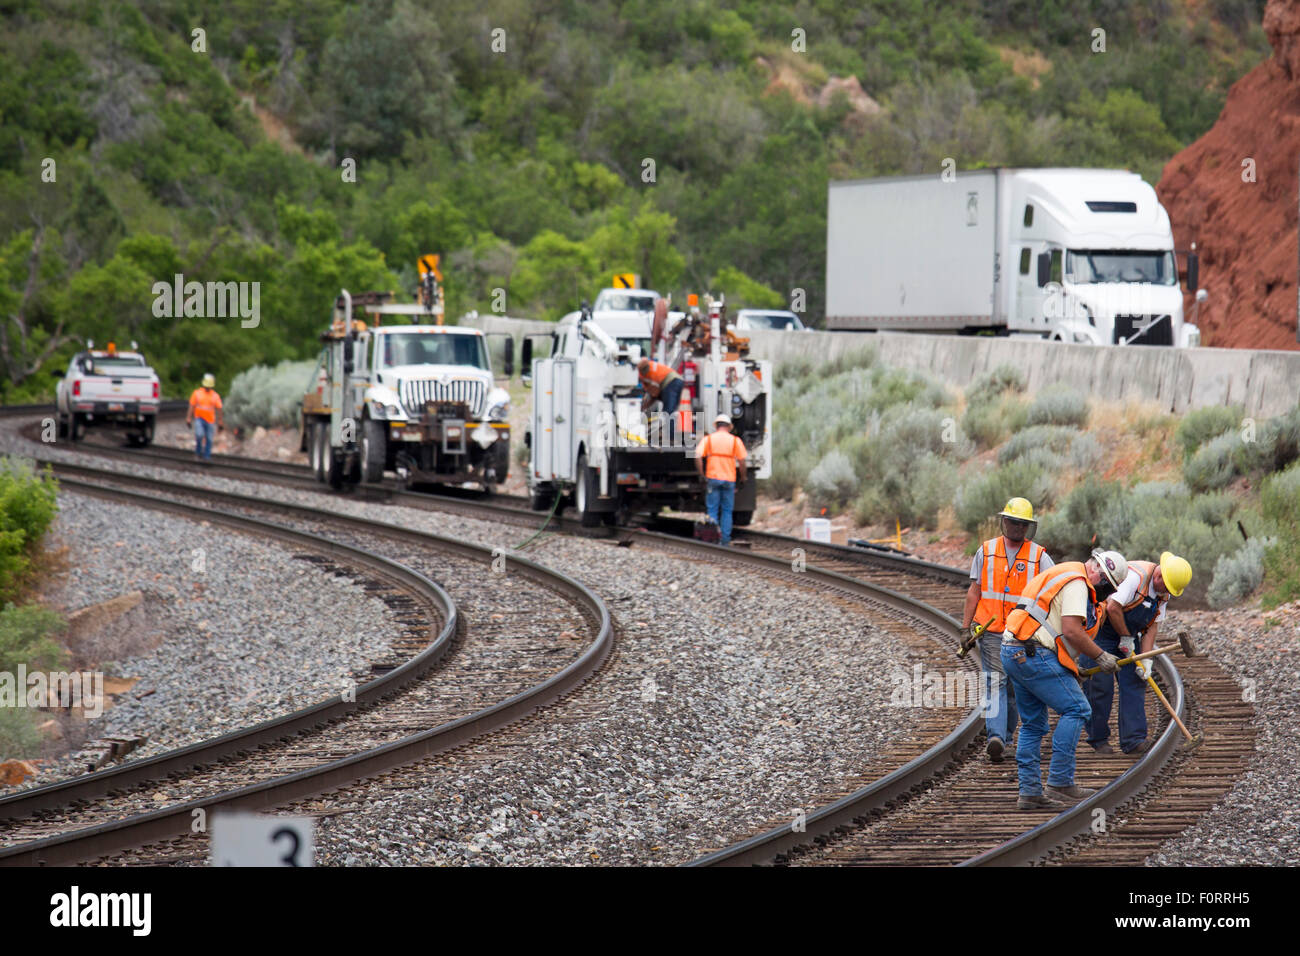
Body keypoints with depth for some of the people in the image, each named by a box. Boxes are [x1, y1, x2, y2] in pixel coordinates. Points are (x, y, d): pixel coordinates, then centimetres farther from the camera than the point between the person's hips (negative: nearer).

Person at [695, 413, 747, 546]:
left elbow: (698, 457, -7)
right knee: (727, 511, 8)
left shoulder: (708, 439, 3)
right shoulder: (735, 440, 3)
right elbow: (742, 461, -2)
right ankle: (725, 541, 8)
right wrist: (743, 478, 9)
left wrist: (702, 475, 1)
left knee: (712, 510, 6)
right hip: (729, 480, 0)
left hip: (713, 478, 0)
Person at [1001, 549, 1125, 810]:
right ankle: (1060, 783, -9)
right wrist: (1101, 657, -7)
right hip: (1033, 653, -11)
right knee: (1076, 709, -7)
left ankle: (1030, 792, 12)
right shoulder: (1077, 583, -9)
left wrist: (1072, 668, 24)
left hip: (1012, 652, 11)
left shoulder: (1063, 575, 25)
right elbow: (1071, 631, -18)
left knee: (1033, 724, 13)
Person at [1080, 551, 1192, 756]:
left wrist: (1145, 659, -7)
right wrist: (1126, 638, -18)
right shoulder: (1135, 576, -26)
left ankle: (1133, 740, -4)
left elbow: (1152, 626, 3)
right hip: (1100, 631, -8)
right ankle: (1098, 739, 6)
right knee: (1100, 686, -6)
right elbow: (1113, 608, -30)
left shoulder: (1163, 593, 2)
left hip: (1127, 636, 8)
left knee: (1134, 684, -2)